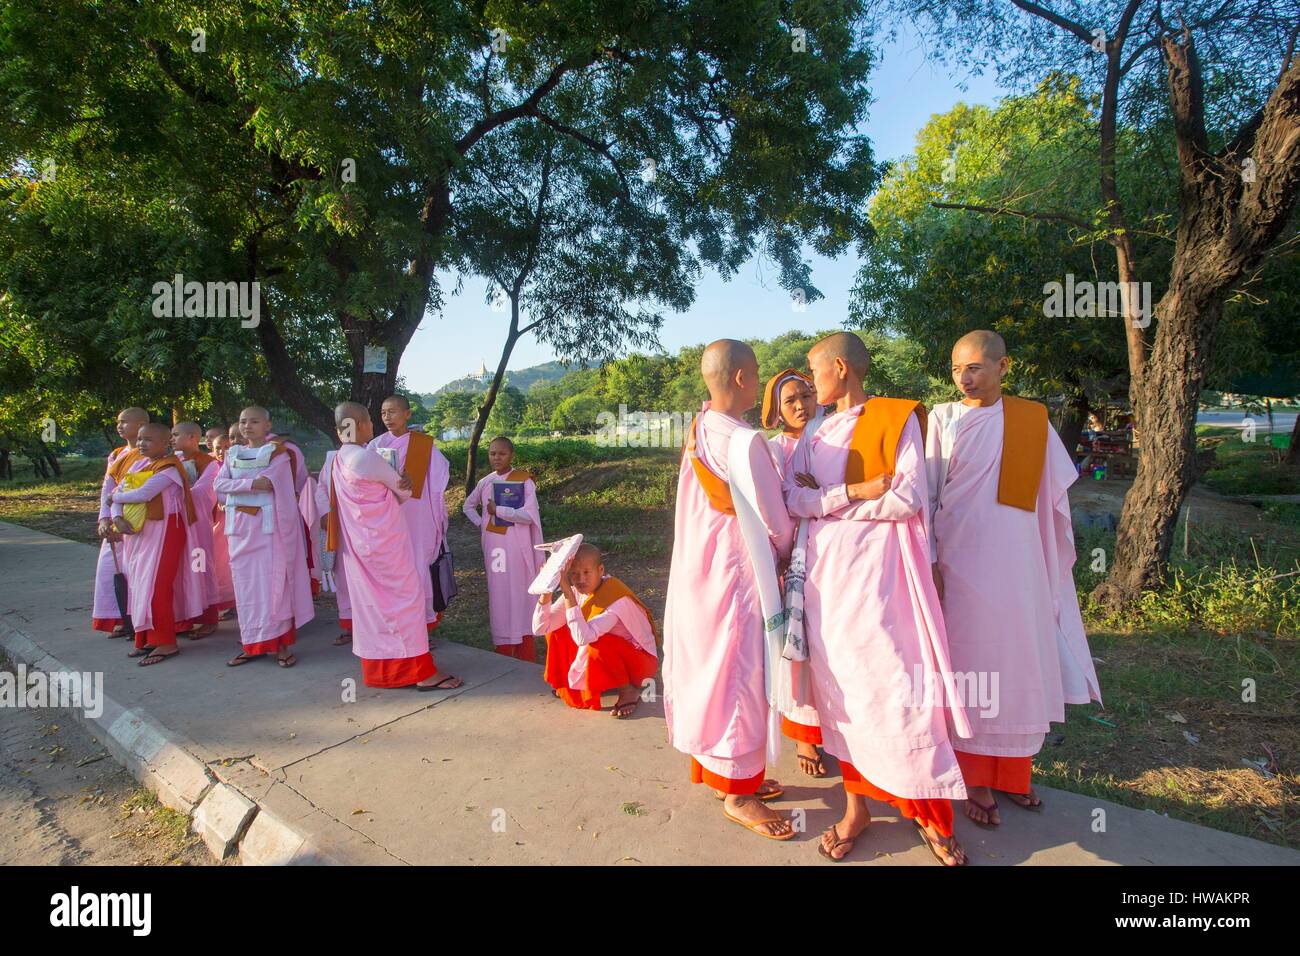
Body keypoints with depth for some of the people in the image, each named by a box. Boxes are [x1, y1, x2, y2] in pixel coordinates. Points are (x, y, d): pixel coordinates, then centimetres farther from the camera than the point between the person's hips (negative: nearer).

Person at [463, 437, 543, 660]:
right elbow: (468, 506, 25)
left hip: (517, 544, -4)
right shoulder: (485, 482, 8)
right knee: (498, 594, 8)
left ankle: (526, 655, 6)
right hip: (493, 544, 5)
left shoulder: (524, 480, -7)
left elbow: (528, 515, -17)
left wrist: (498, 510, -14)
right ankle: (503, 652, 19)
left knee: (519, 593, -2)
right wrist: (480, 524, 8)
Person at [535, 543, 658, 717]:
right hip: (606, 658, 7)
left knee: (596, 645, -36)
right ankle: (566, 683, 13)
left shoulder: (617, 598, -31)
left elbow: (582, 637, -45)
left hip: (640, 660, -6)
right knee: (556, 629, -6)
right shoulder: (576, 592, -10)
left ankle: (628, 690, -11)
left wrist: (567, 591, -43)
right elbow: (540, 628, -15)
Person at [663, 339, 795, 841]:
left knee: (710, 669, 19)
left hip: (698, 570, 8)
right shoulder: (745, 442, -23)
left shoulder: (697, 433, 3)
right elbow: (773, 522, -16)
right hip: (736, 573, -8)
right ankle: (738, 792, 22)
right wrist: (785, 552, 5)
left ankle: (722, 768, 38)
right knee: (739, 676, 5)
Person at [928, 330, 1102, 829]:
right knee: (971, 659, 5)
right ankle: (975, 777, 19)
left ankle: (1011, 770, 29)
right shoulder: (943, 418, -2)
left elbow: (1054, 495, 9)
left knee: (1019, 658, 10)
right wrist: (929, 560, -8)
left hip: (1017, 558, 3)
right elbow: (925, 492, -3)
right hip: (962, 557, -2)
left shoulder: (1032, 420, 4)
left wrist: (1057, 561, 7)